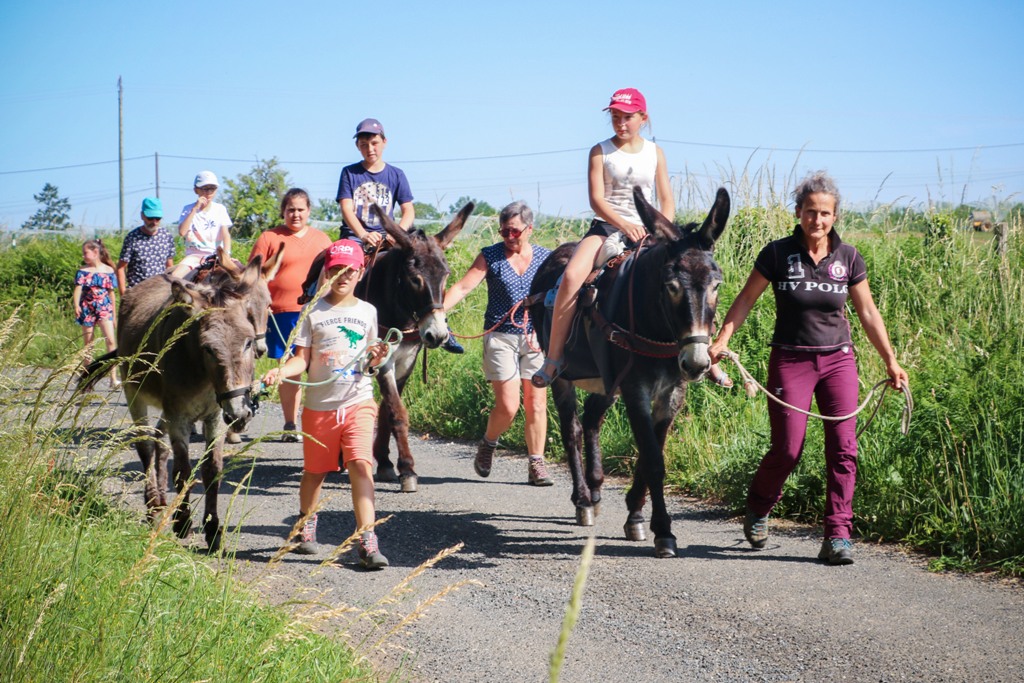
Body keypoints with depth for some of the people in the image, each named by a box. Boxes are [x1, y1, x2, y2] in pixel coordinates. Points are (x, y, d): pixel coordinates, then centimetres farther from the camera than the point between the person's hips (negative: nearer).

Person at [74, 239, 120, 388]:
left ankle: (113, 378, -16)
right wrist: (76, 305, -25)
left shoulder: (108, 270, 4)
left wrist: (113, 314, 12)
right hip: (87, 309, 1)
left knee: (110, 340, -15)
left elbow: (111, 292, 9)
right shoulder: (83, 271, 4)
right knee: (88, 345, 7)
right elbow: (78, 289, -8)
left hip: (104, 308, -1)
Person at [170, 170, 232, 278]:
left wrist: (226, 254, -19)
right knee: (174, 275, -25)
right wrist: (194, 209, -13)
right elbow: (182, 232, -12)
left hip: (216, 255, 0)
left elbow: (226, 234, -1)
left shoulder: (220, 209, 7)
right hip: (194, 255, 0)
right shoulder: (188, 209, 5)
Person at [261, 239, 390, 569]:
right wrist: (280, 371, -19)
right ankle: (306, 528, 38)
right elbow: (302, 358, -1)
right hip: (319, 404, 0)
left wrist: (375, 358, -9)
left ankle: (368, 542, -18)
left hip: (359, 402, 0)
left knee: (361, 466, -16)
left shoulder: (367, 312, 6)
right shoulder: (313, 311, 1)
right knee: (315, 470, 13)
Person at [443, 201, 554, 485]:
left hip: (537, 338, 2)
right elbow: (462, 287, -8)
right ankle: (487, 445, 22)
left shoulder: (545, 257, 6)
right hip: (500, 337, -2)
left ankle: (536, 464, 11)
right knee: (507, 406, -7)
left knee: (536, 403, 1)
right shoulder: (490, 256, 0)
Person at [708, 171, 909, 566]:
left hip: (838, 359, 2)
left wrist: (891, 362, 10)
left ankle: (837, 536, -2)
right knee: (787, 449, -4)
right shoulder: (778, 254, -4)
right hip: (790, 360, -2)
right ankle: (757, 509, 25)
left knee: (843, 448, -7)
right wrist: (721, 340, -10)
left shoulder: (847, 258, 2)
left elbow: (868, 313, 10)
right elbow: (746, 299, 1)